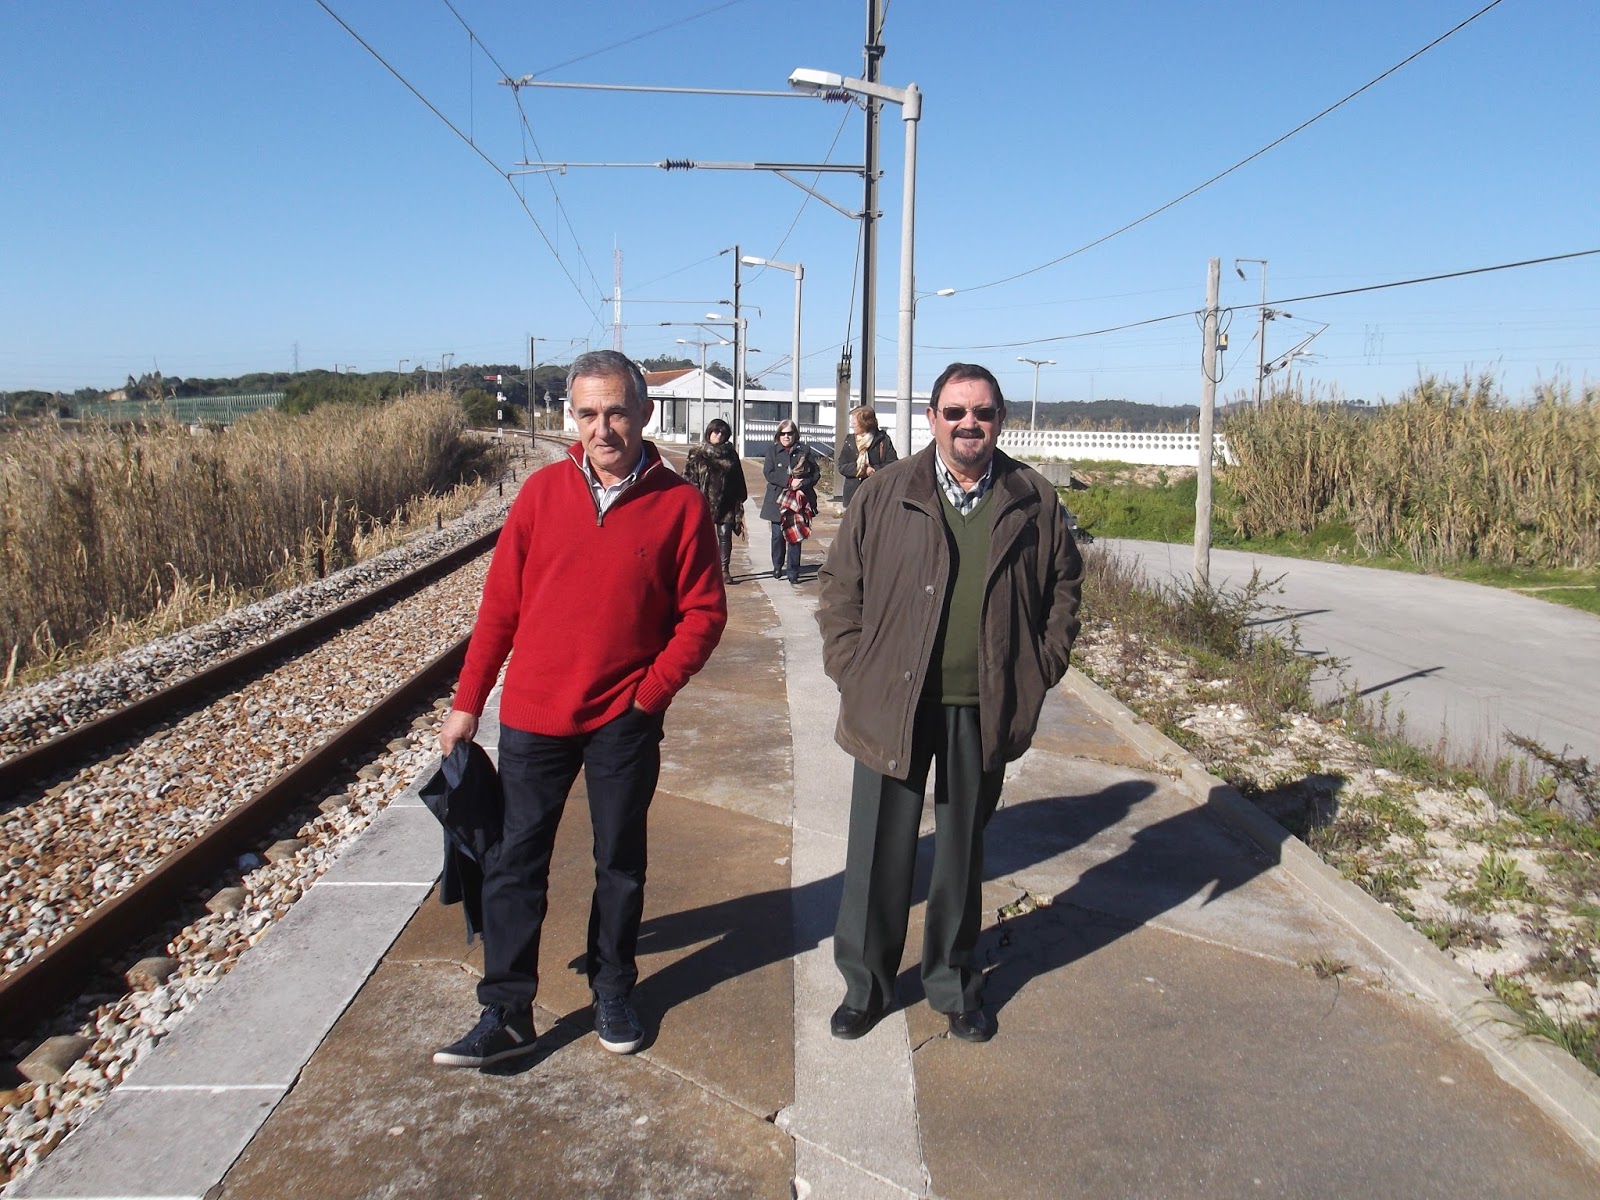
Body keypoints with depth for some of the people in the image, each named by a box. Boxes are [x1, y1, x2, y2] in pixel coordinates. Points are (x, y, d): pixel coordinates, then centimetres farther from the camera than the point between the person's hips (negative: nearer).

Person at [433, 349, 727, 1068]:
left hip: (625, 721, -1)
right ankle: (506, 1014, 20)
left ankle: (612, 994, 33)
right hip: (533, 715, 2)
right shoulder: (543, 491, -1)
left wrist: (652, 691, -11)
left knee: (620, 863, 13)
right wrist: (468, 702, 4)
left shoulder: (678, 503, -6)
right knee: (515, 864, 7)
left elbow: (704, 611, -3)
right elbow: (500, 603, 2)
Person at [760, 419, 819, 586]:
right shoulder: (772, 450, 3)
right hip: (778, 500, 0)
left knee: (795, 535, -1)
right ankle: (777, 567, 24)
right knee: (778, 535, 3)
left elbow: (815, 472, 4)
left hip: (799, 500, 0)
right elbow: (768, 473, -6)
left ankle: (793, 572, 5)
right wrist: (789, 482, -15)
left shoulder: (804, 450, 4)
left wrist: (802, 485, -12)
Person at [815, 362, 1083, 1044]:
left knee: (963, 852, 16)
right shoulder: (886, 493, -2)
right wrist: (852, 672, -6)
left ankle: (953, 983, 35)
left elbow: (1064, 585, 12)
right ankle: (864, 984, 28)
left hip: (985, 712, 1)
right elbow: (840, 586, 1)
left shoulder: (1034, 502, 2)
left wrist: (1041, 668, 4)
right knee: (879, 852, 8)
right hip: (893, 705, -1)